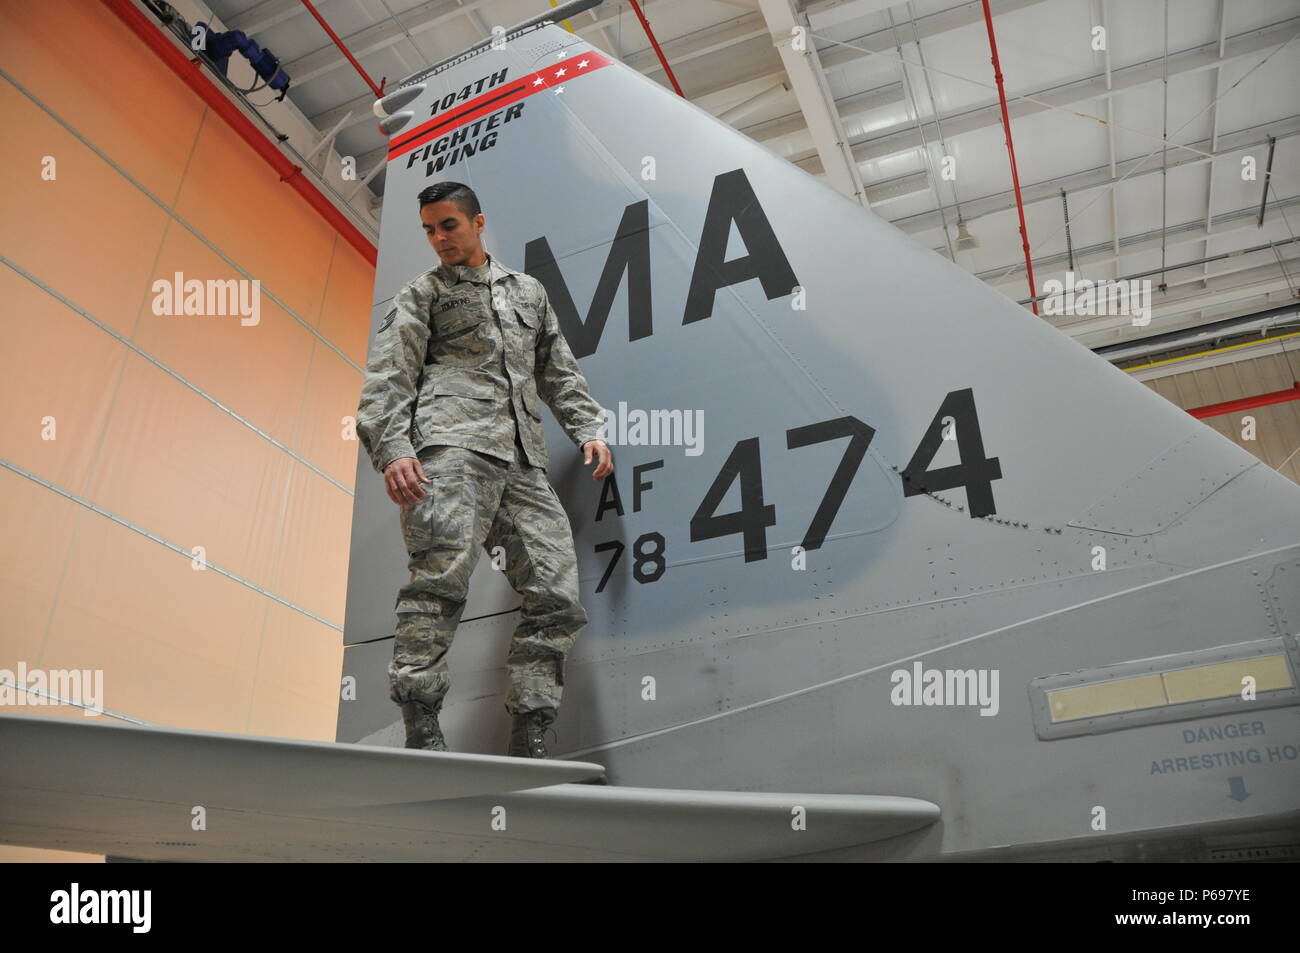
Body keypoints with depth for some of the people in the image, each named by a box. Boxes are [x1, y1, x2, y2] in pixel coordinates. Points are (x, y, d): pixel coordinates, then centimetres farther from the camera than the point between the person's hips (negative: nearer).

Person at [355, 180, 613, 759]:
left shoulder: (528, 291, 31)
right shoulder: (419, 296, 17)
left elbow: (559, 371, 31)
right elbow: (386, 379, 4)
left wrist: (588, 429, 16)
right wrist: (392, 448, -13)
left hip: (522, 460, 4)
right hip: (452, 443, -4)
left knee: (557, 593, -5)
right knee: (442, 574, -22)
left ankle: (529, 743, -1)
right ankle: (421, 730, -19)